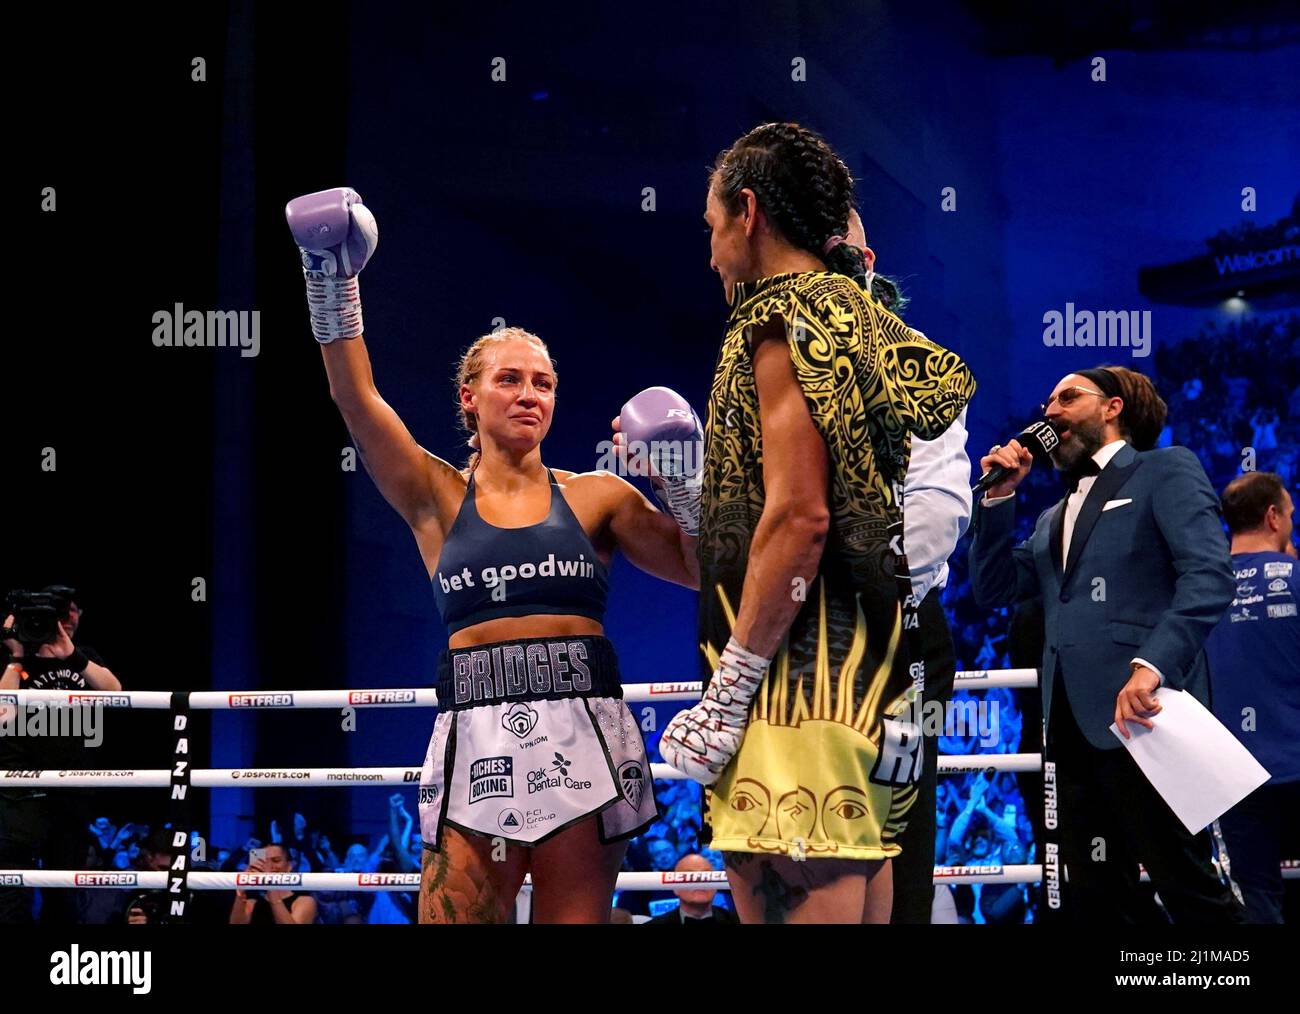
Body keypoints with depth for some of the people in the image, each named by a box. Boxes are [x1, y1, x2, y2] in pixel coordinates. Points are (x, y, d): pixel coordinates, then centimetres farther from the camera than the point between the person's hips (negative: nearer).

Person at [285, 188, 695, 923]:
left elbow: (702, 571, 11)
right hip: (478, 740, -1)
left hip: (584, 736, 1)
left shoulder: (597, 496, 10)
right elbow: (357, 398, -2)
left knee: (576, 917, 1)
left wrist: (685, 490, -4)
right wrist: (332, 283, -8)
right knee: (452, 915, -7)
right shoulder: (438, 498, 9)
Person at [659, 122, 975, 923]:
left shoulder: (787, 318, -6)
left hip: (799, 676, -10)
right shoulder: (858, 317, 20)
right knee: (854, 893, 9)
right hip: (865, 673, 10)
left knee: (793, 901, -13)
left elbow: (798, 515, -17)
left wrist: (727, 692, -17)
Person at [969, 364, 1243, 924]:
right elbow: (994, 589, 19)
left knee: (1189, 888, -8)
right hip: (1072, 724, 8)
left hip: (1138, 714, -8)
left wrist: (1152, 665, -25)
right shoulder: (1055, 517, 26)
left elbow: (1209, 575, -11)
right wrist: (999, 496, 10)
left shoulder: (1166, 470, 3)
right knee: (1095, 896, 5)